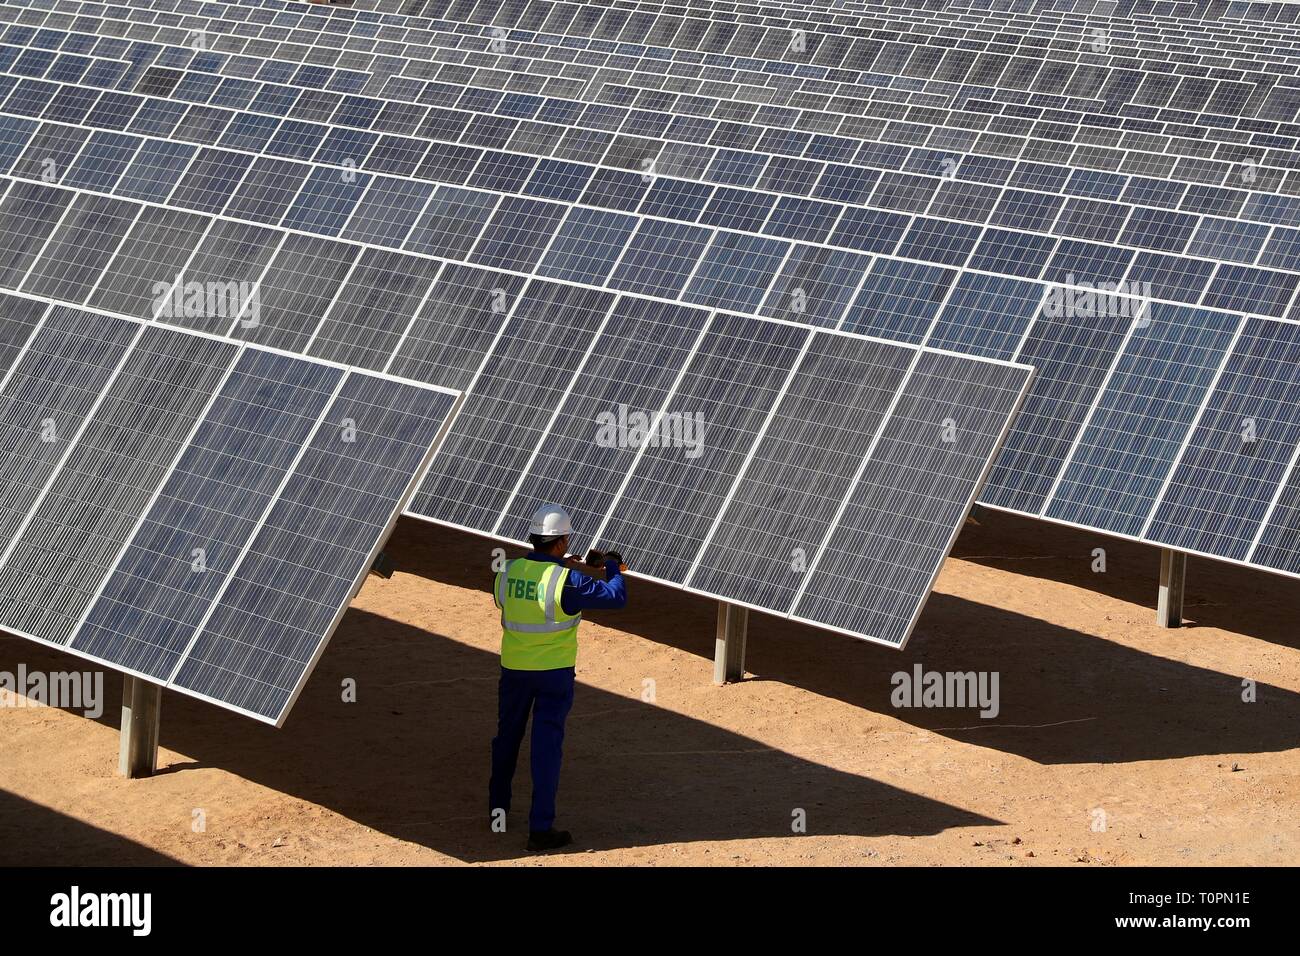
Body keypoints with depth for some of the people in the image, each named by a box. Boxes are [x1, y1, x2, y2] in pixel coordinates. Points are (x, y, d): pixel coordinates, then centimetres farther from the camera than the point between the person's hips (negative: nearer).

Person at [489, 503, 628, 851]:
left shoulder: (508, 573, -4)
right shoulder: (567, 581, -20)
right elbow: (616, 597, -18)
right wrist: (613, 567, 3)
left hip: (514, 668, 5)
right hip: (554, 670, -5)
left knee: (507, 735, 22)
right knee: (547, 745, -1)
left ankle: (498, 805, 39)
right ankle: (540, 828, -1)